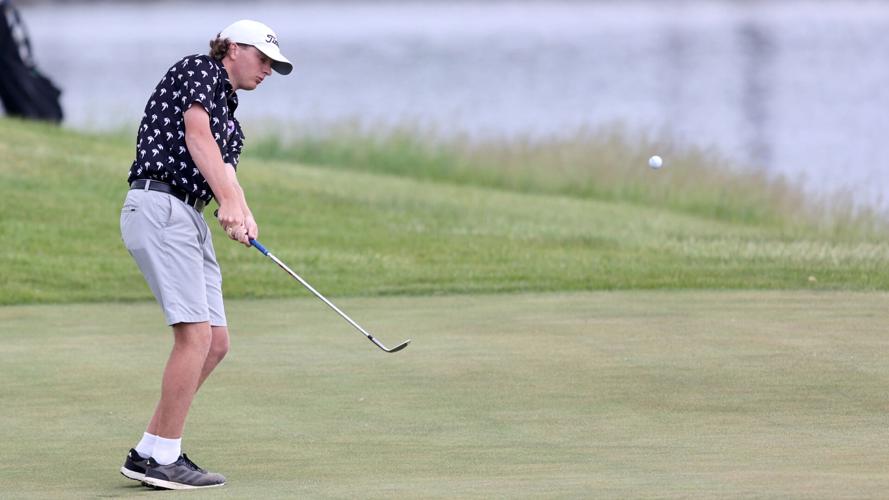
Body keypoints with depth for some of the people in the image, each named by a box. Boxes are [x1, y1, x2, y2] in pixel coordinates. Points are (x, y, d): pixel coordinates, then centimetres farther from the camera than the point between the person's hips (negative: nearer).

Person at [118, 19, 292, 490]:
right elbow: (197, 137, -13)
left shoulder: (229, 115, 26)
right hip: (160, 206, -10)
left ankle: (148, 452, 9)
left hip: (189, 220, 10)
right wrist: (229, 202, -23)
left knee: (215, 343, 7)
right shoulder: (198, 70, 2)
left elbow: (223, 168, 9)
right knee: (195, 334, -17)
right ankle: (163, 459, -14)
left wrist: (244, 215, -13)